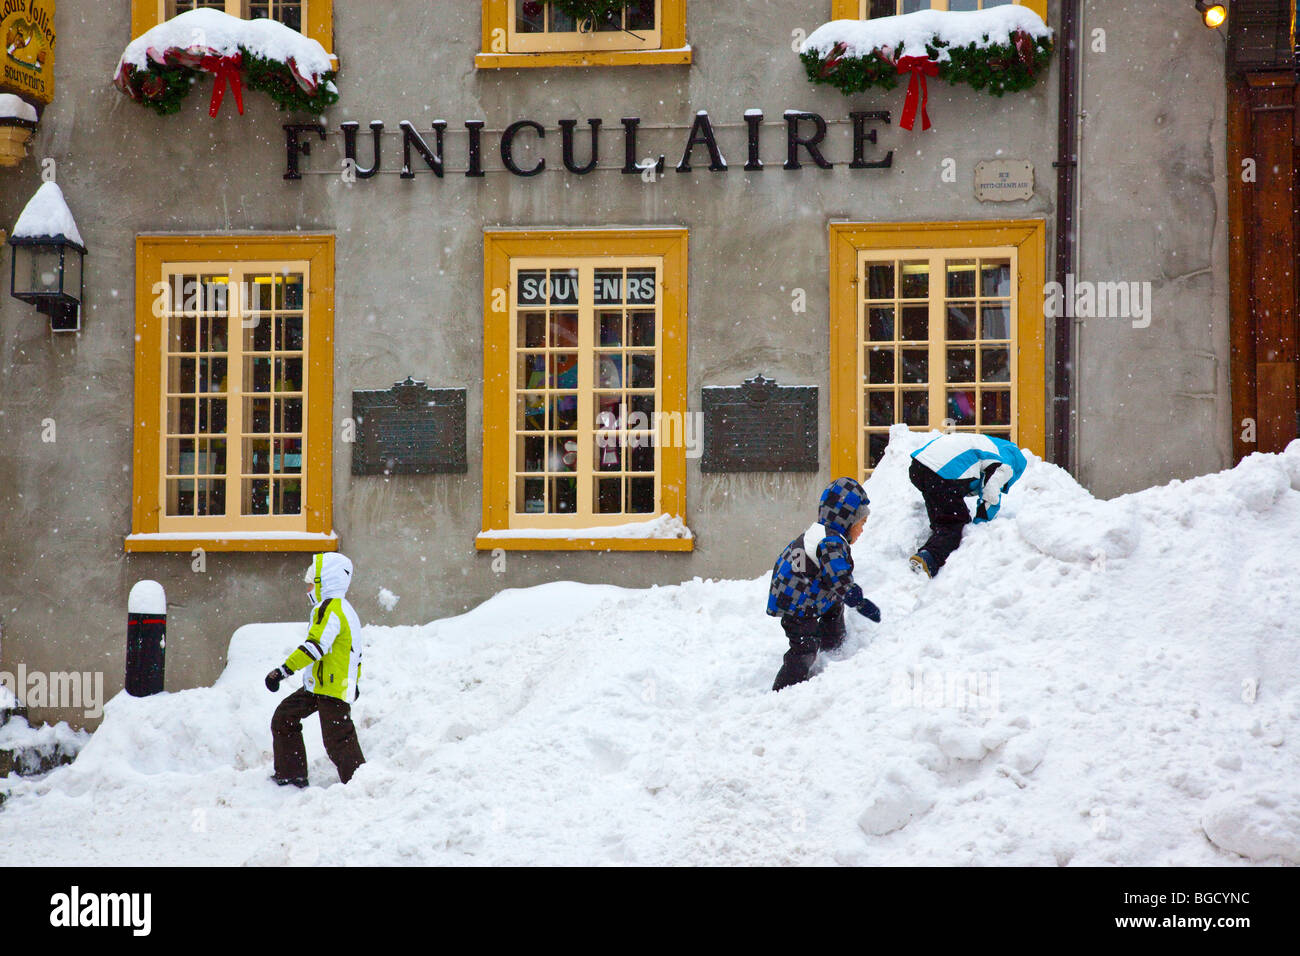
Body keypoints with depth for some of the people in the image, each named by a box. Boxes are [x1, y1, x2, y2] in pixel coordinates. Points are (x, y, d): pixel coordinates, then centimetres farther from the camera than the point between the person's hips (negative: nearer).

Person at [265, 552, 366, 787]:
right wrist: (353, 682, 36)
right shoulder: (344, 609, 17)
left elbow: (315, 647, -26)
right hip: (318, 687, 11)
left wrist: (283, 671, -28)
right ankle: (292, 775, 18)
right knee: (284, 718, 13)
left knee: (338, 741, -8)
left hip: (332, 690, -11)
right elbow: (354, 651, 26)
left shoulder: (329, 609, -16)